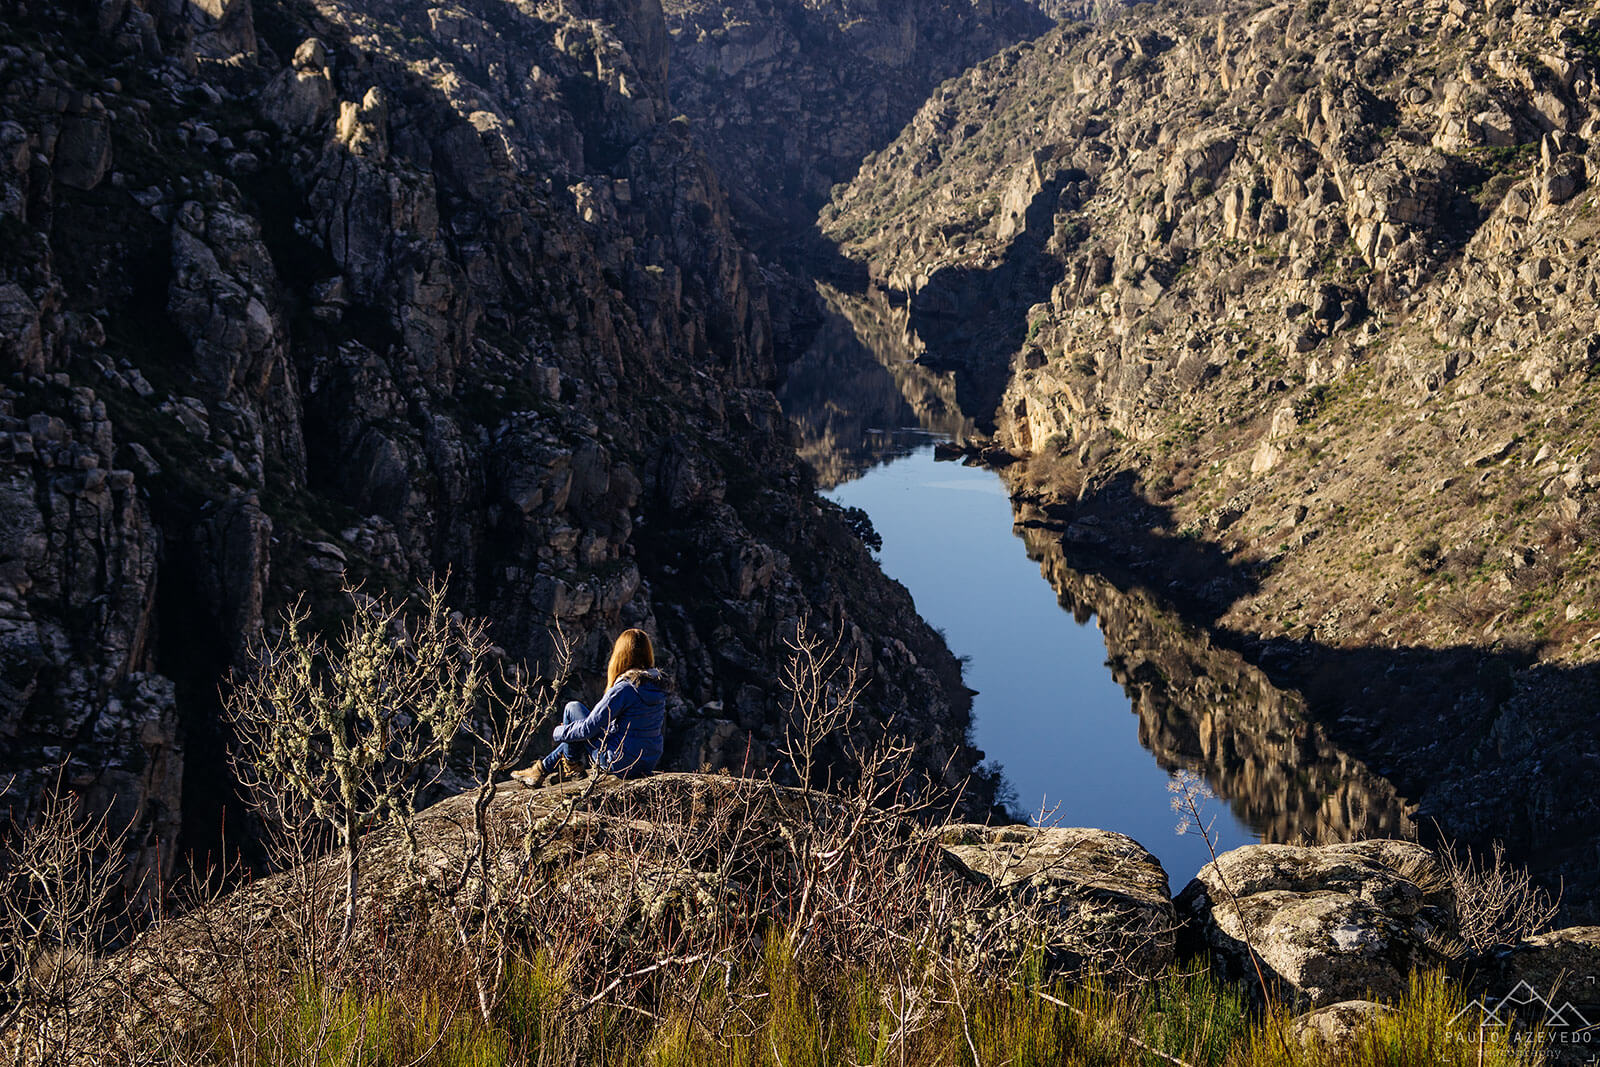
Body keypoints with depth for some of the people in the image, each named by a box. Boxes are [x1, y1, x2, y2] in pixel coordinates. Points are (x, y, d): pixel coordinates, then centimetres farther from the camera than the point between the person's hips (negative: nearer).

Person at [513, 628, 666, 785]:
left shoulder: (624, 689, -21)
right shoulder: (658, 684, 3)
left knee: (573, 708, 7)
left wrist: (560, 732, 3)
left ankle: (570, 765, 25)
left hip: (623, 765, -8)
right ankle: (544, 767, 34)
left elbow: (589, 728, -17)